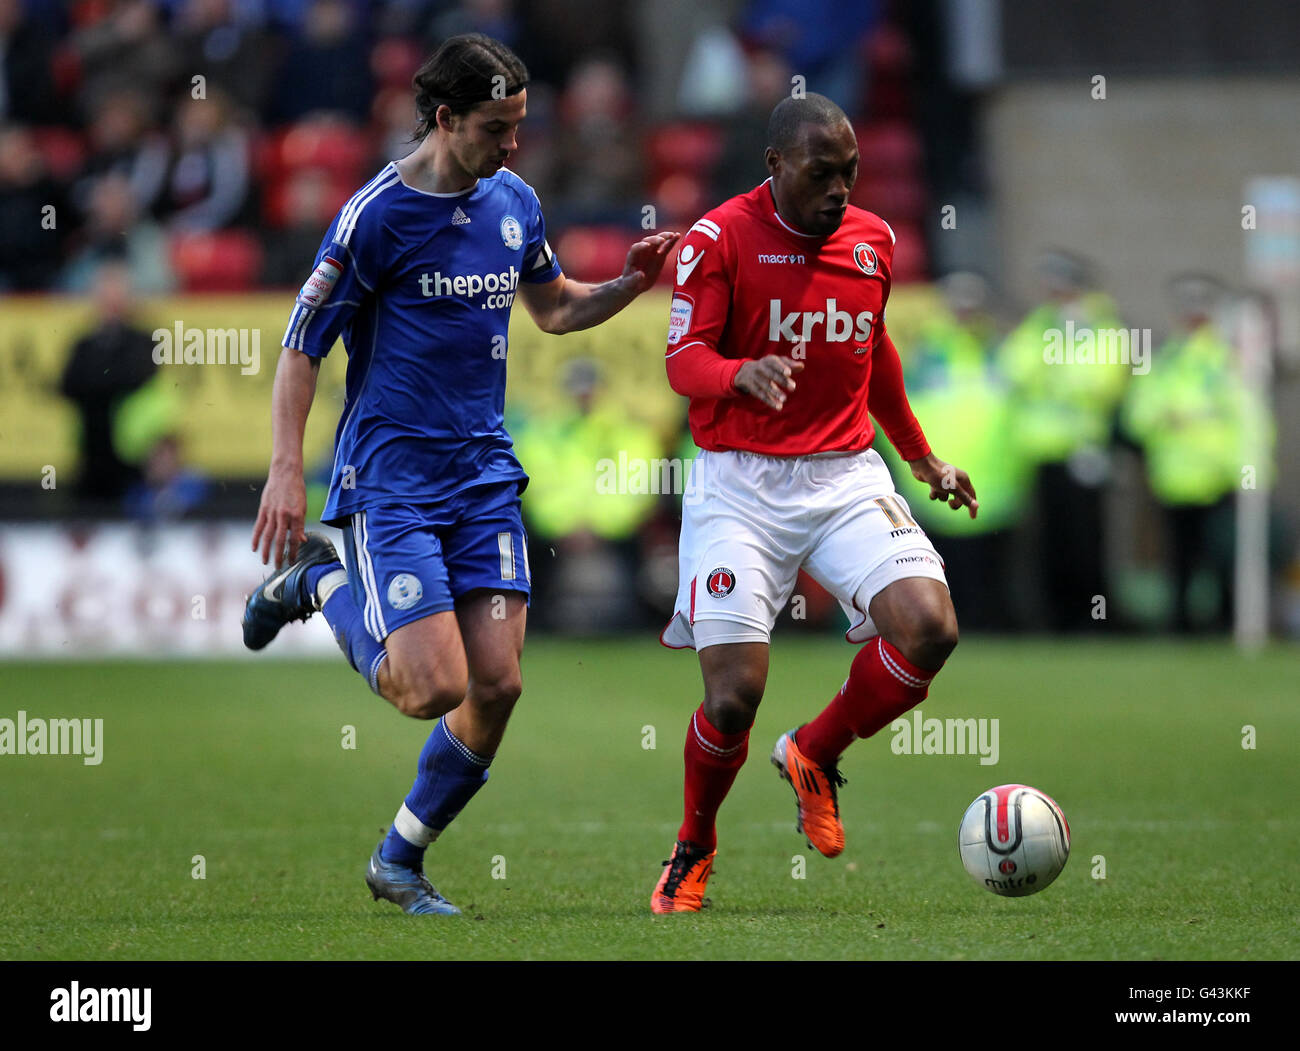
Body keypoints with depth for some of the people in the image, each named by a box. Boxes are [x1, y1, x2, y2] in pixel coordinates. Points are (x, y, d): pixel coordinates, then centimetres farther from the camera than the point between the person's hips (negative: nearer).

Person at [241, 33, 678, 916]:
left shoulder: (515, 201, 7)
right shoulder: (376, 215, -12)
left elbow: (554, 307, 24)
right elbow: (302, 347, -9)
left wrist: (630, 284, 5)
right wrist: (287, 471, -16)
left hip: (484, 471, 6)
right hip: (390, 472, -6)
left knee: (496, 683, -3)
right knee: (432, 686, -15)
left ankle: (400, 861, 16)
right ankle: (317, 582, 13)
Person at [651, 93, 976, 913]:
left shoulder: (872, 239, 10)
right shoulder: (720, 238, -6)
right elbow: (682, 359, -11)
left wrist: (924, 459, 32)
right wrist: (744, 373, -33)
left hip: (847, 476, 4)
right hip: (740, 483, -4)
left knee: (931, 627, -19)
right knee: (733, 697, -13)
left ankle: (814, 757, 8)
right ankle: (694, 849, 17)